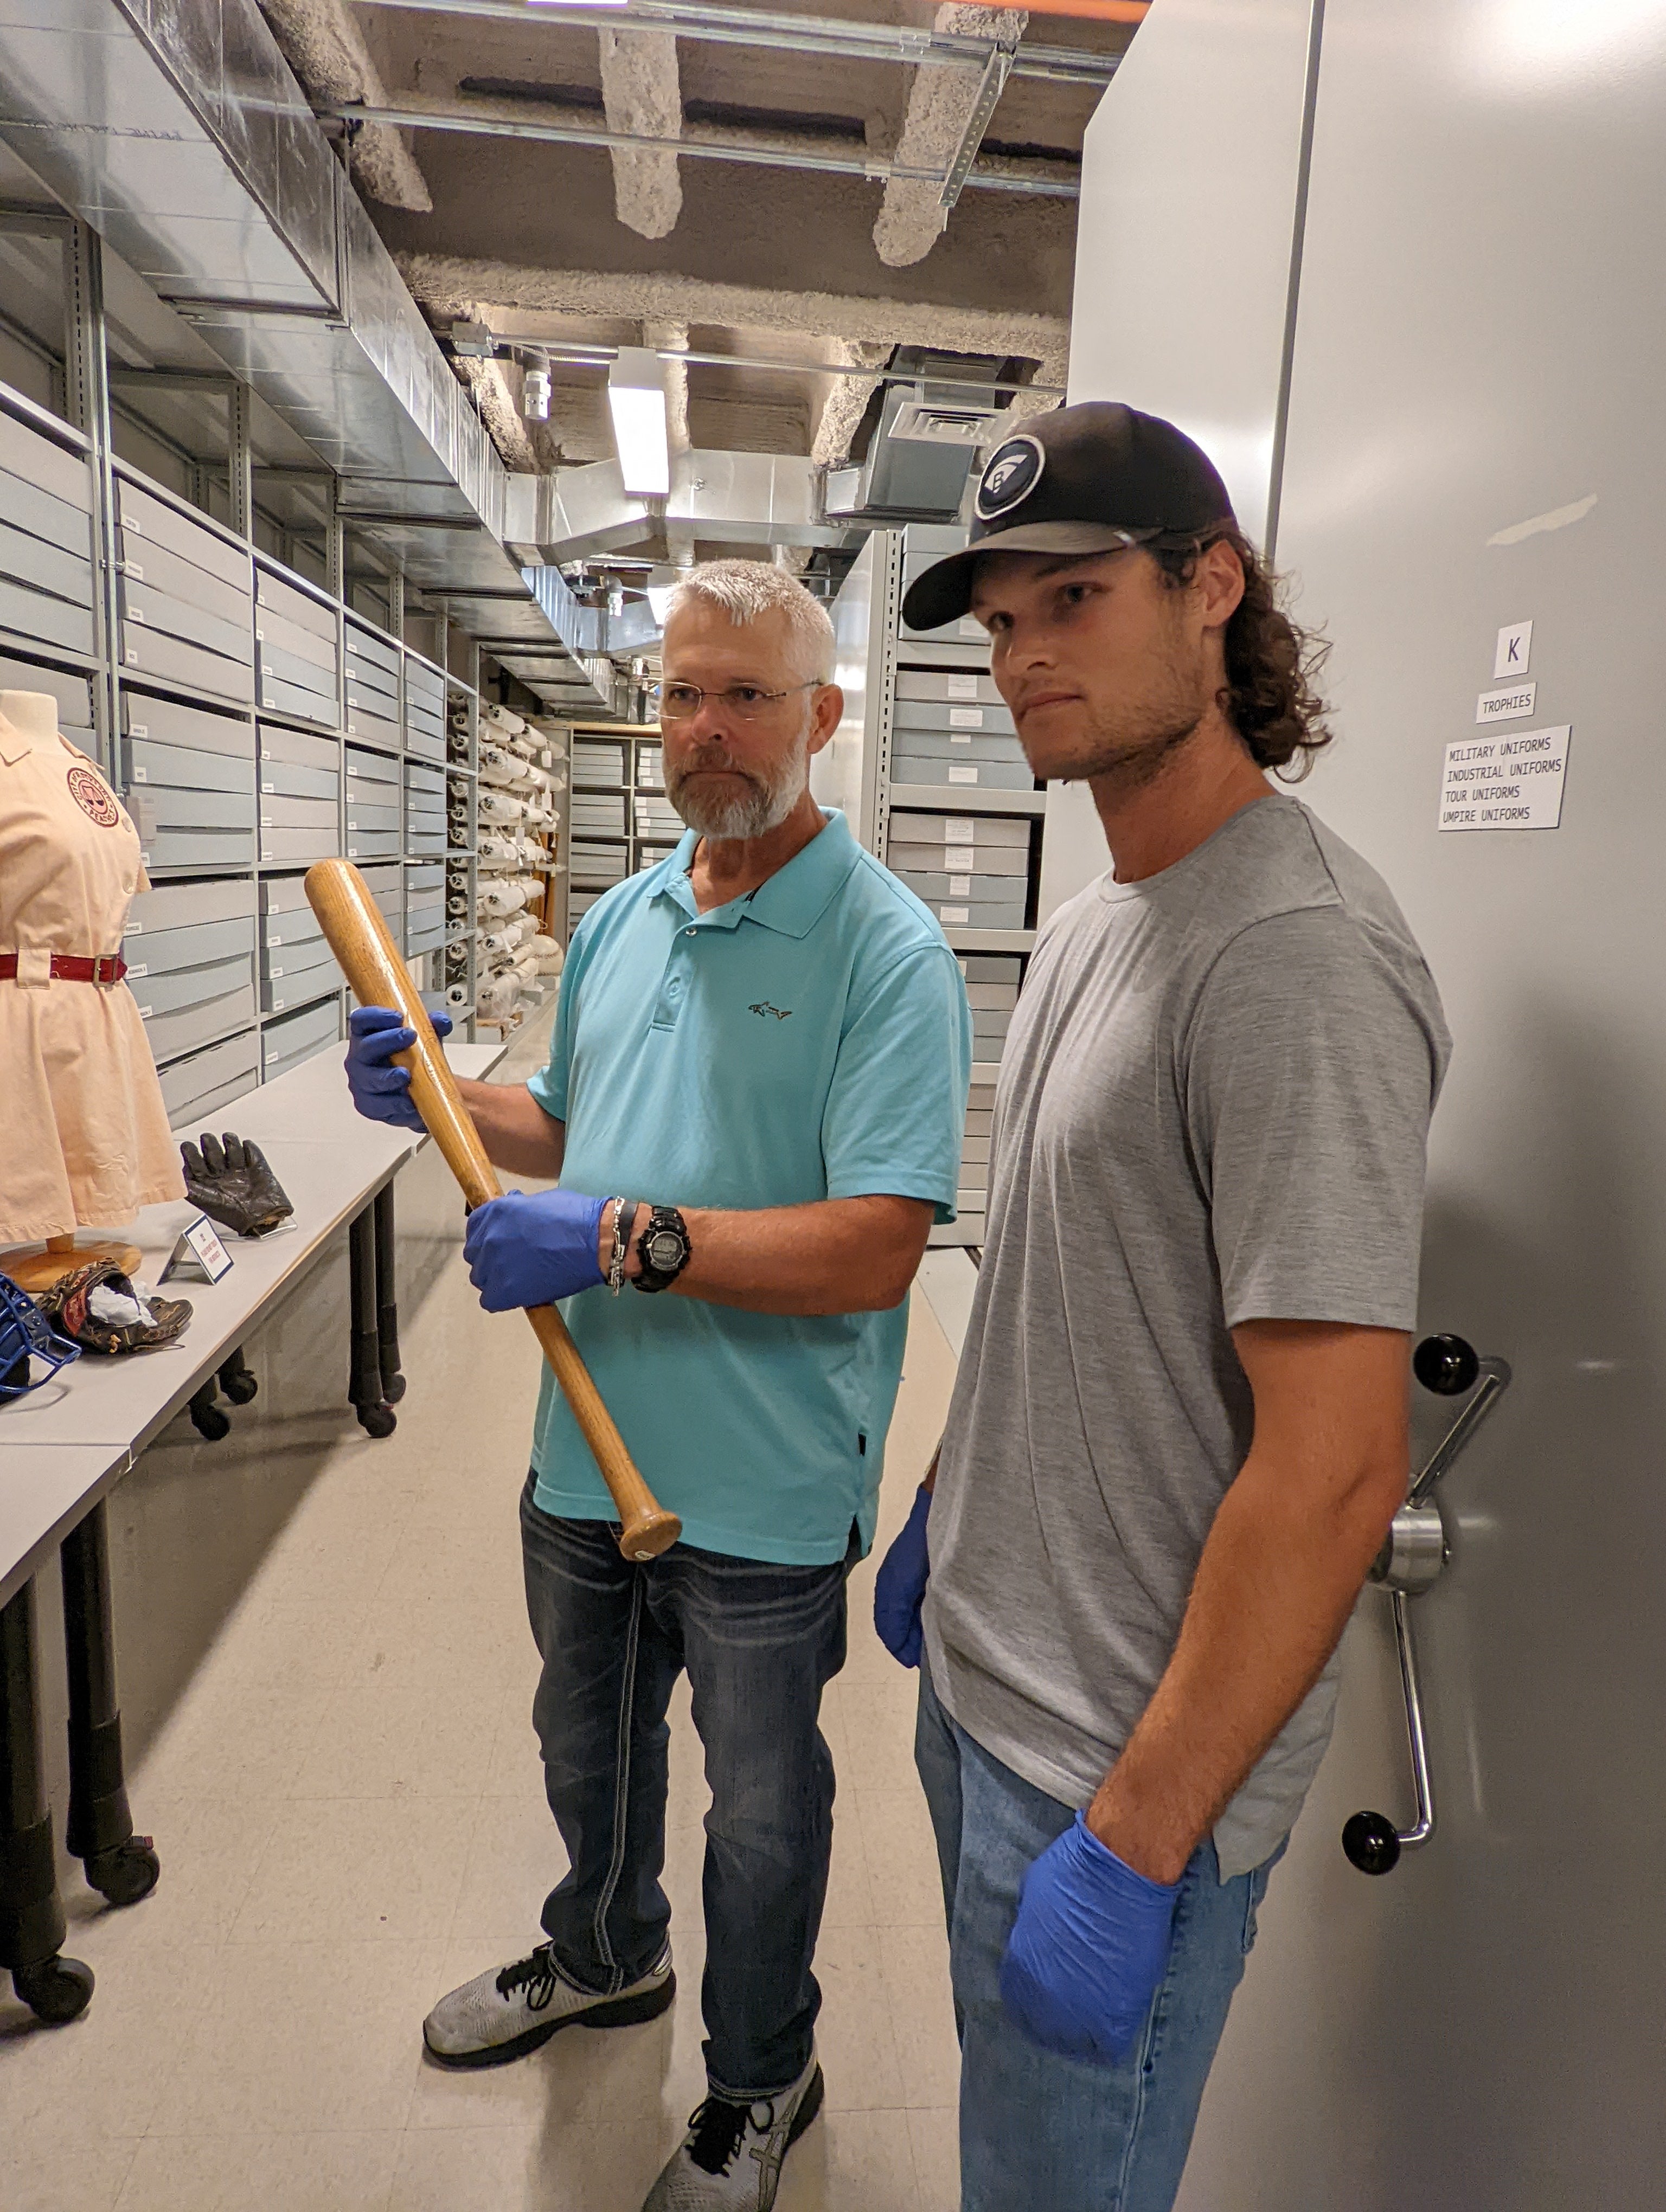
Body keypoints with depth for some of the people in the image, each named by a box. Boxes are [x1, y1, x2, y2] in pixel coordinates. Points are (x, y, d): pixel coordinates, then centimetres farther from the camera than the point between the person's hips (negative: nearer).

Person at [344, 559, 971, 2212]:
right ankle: (603, 1956, 59)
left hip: (760, 1488, -6)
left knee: (759, 1800, 17)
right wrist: (444, 1098, -1)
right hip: (588, 1446, 7)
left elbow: (875, 1249, -27)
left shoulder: (884, 951, -19)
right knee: (586, 1742, 29)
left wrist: (623, 1242, -31)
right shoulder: (618, 923, 5)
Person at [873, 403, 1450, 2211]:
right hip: (984, 1676, 9)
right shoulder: (1091, 924, 6)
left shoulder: (1295, 959, -24)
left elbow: (1332, 1473, -26)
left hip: (1129, 1758, -8)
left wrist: (1135, 1843, -21)